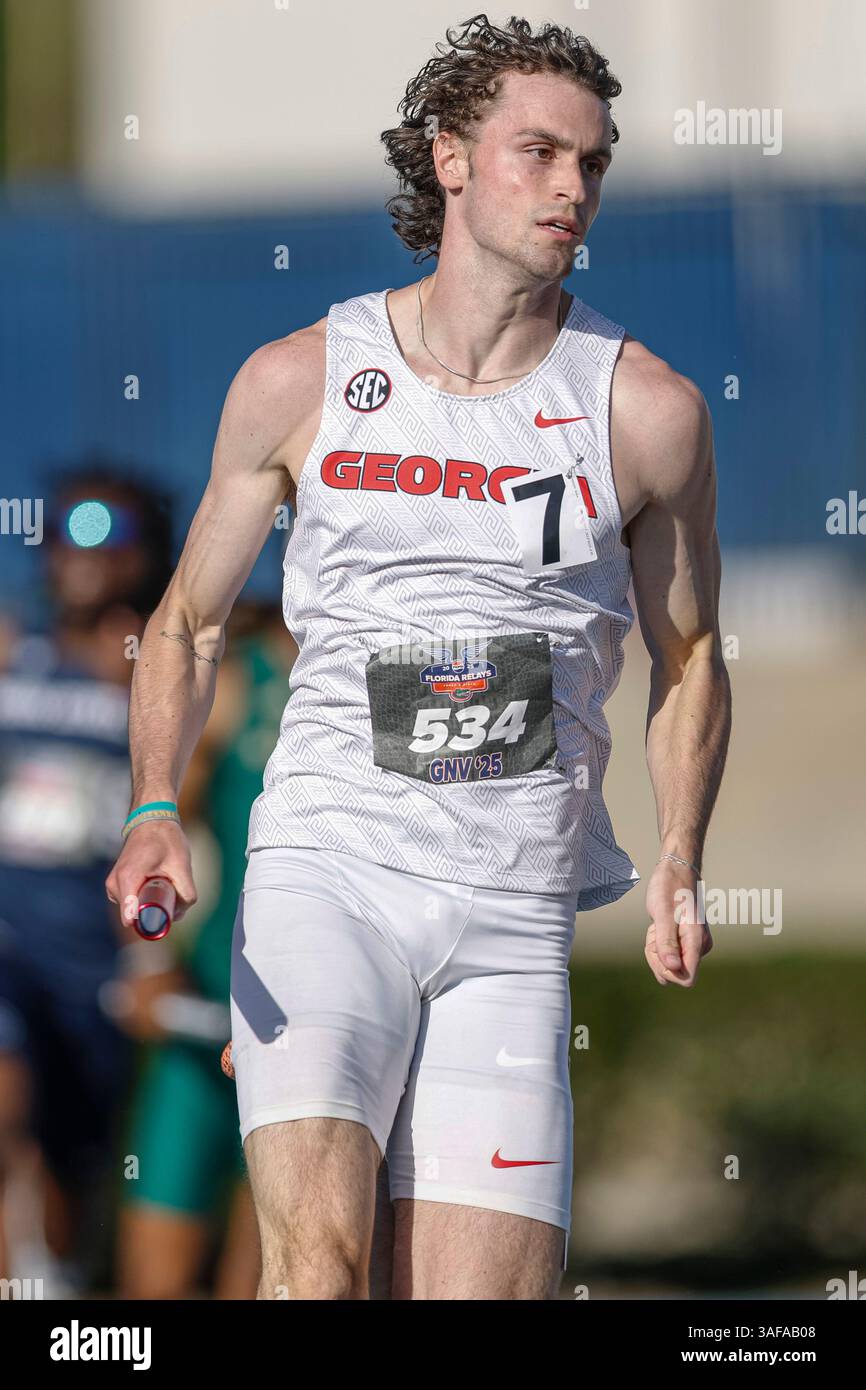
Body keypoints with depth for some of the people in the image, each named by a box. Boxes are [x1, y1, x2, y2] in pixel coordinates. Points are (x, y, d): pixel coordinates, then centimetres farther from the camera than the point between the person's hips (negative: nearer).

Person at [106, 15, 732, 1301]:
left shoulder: (650, 411, 4)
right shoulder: (297, 382, 4)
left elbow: (689, 659, 18)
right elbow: (189, 622, 15)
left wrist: (678, 873, 4)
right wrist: (155, 812, -3)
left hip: (515, 918, 2)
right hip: (324, 869, -1)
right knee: (319, 1252, -25)